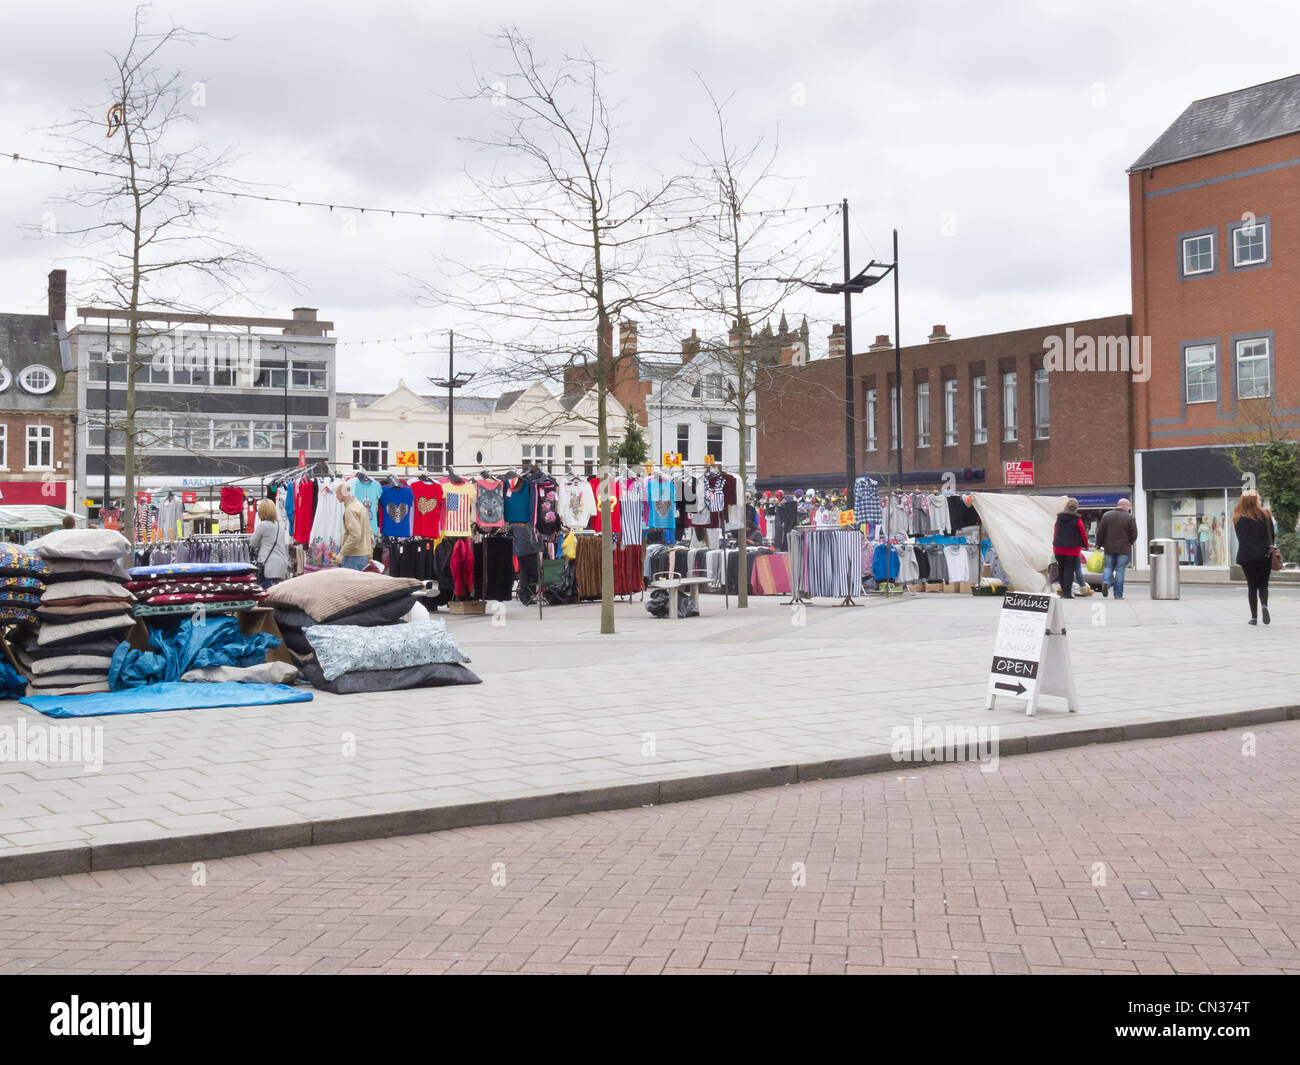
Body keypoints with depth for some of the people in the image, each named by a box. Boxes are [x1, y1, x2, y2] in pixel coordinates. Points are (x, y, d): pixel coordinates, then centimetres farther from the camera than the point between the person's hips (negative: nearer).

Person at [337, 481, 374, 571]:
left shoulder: (350, 510, -15)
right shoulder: (361, 505, 15)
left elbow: (355, 535, -23)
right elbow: (370, 533, 18)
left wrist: (342, 553, -19)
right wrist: (370, 554, 22)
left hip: (354, 556, -9)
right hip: (365, 553, 9)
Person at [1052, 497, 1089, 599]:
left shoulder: (1059, 517, 4)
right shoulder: (1077, 519, -9)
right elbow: (1083, 533, -2)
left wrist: (1055, 544, 23)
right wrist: (1086, 545, 13)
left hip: (1059, 548, 4)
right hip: (1072, 549, -4)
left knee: (1061, 570, 12)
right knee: (1069, 570, -1)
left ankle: (1063, 591, 17)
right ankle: (1067, 593, -6)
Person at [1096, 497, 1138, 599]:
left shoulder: (1107, 515, 3)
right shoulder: (1129, 518, -3)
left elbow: (1100, 532, 2)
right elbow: (1134, 535, -3)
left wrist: (1098, 545, 11)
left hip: (1109, 548, 2)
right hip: (1124, 549, -2)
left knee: (1108, 567, 13)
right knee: (1120, 570, 2)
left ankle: (1106, 582, -16)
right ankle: (1118, 594, 1)